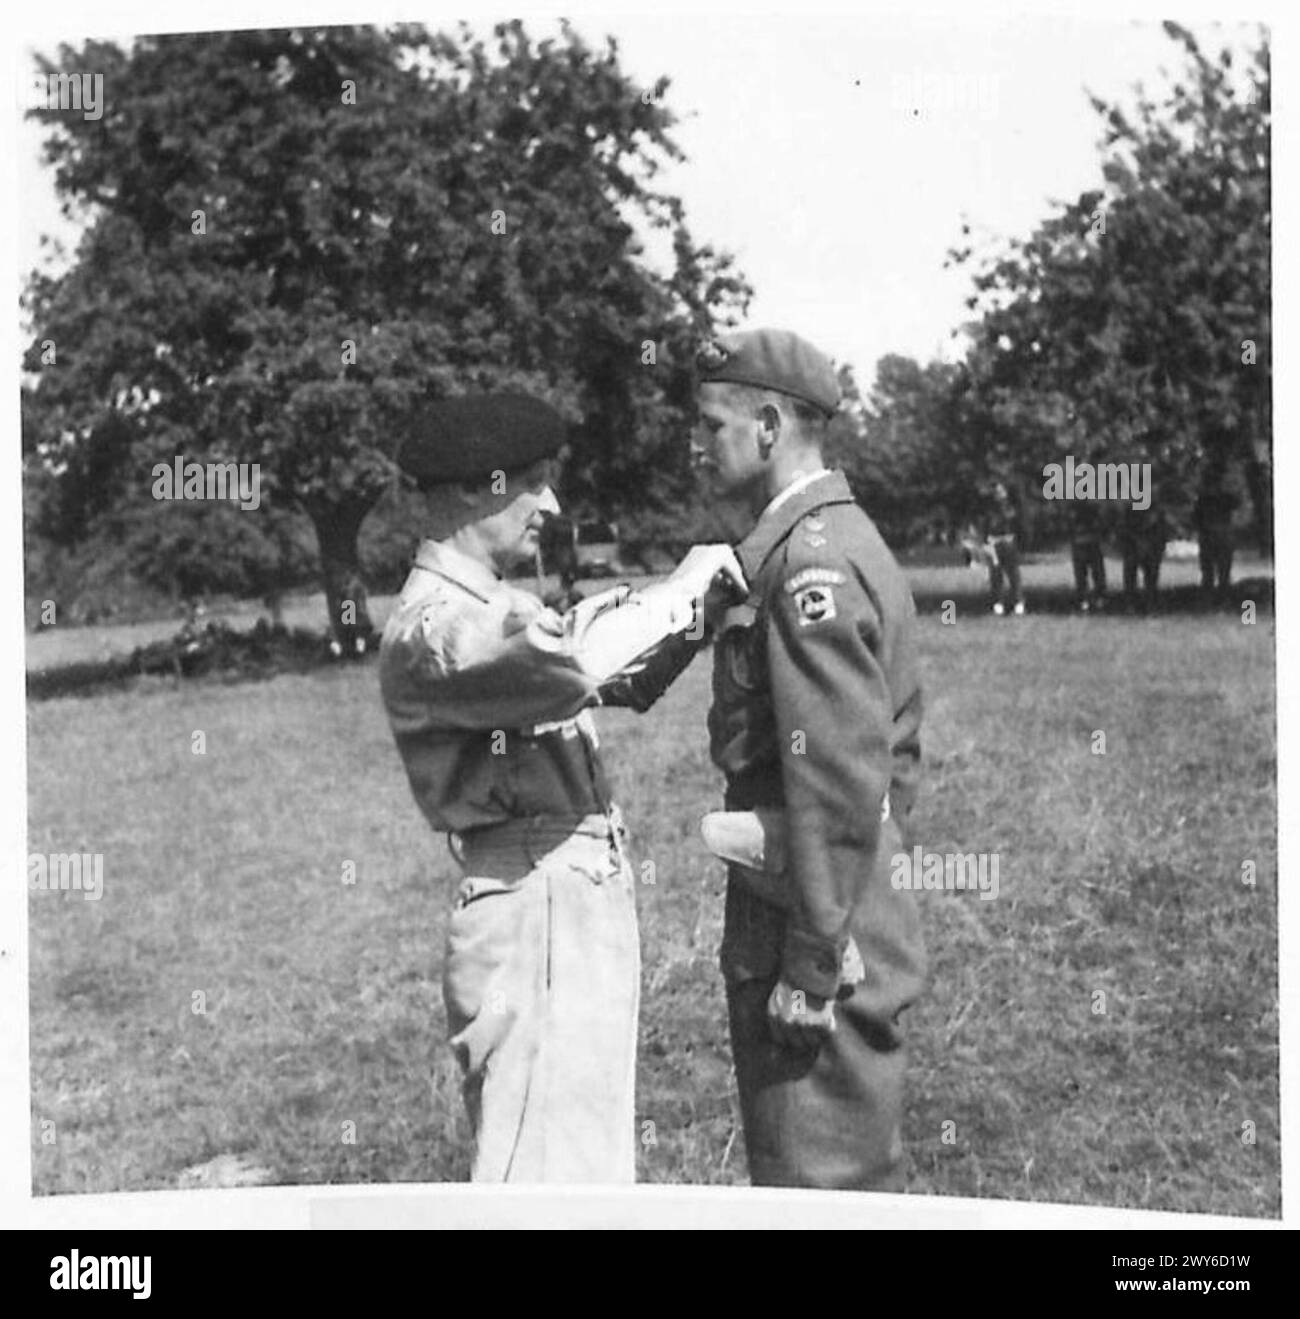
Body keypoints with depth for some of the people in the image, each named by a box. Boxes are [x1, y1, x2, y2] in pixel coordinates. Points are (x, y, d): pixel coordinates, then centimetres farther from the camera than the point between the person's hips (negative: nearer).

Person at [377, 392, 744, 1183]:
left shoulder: (498, 604, 16)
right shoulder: (430, 626, -15)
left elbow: (621, 679, 22)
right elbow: (564, 662, -34)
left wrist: (698, 609, 5)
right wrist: (678, 590, -19)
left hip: (585, 905, 10)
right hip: (534, 916, -10)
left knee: (592, 1164, 15)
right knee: (538, 1173, -8)